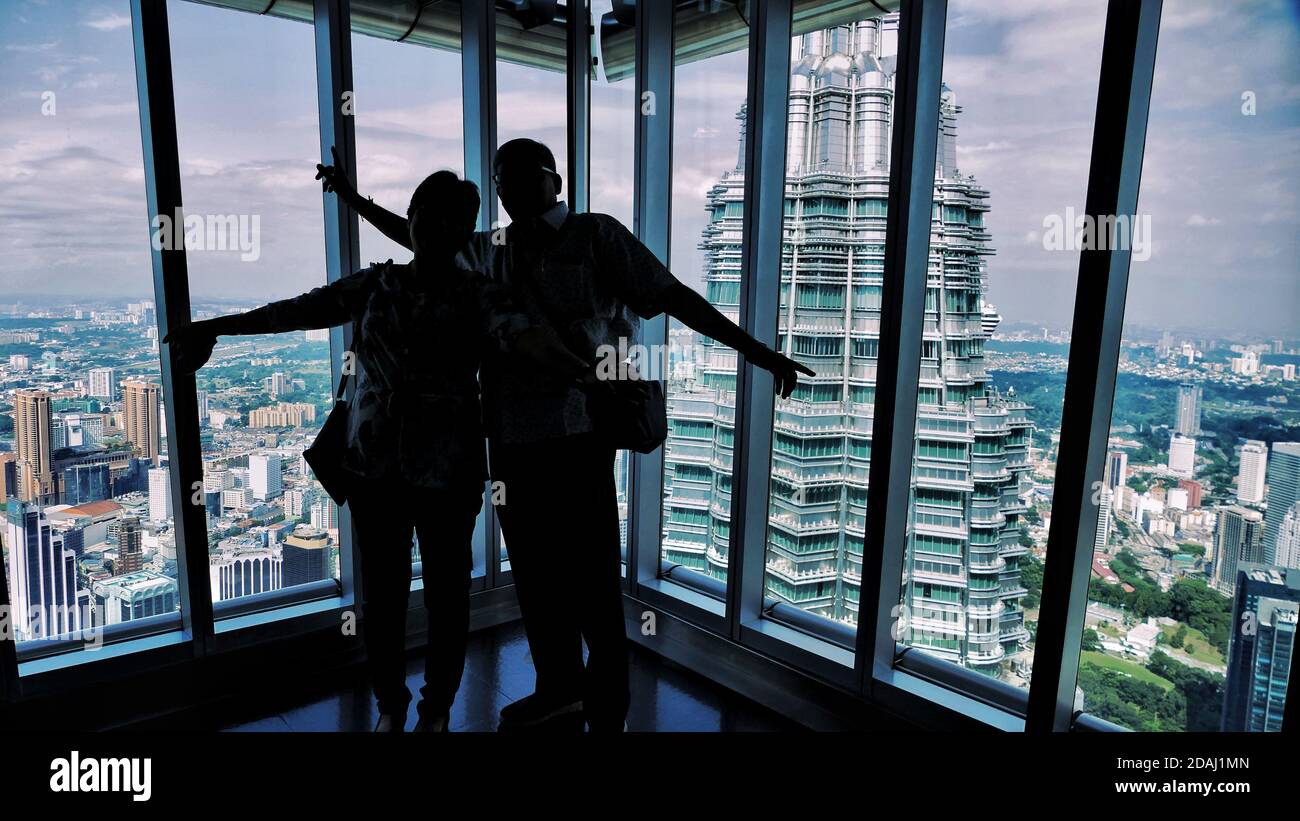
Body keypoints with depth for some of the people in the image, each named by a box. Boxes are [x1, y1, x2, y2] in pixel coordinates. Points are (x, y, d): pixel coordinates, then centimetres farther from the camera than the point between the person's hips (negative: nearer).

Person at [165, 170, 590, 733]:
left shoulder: (478, 295, -5)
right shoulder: (376, 283, 8)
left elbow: (524, 335, -24)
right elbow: (301, 309, 4)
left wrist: (584, 373, -42)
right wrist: (213, 327, 0)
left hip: (447, 473, -3)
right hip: (373, 466, 3)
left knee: (446, 592, 9)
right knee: (382, 593, 12)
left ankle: (438, 707, 32)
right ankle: (390, 703, 35)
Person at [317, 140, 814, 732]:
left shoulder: (596, 234, 0)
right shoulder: (490, 251, 16)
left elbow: (674, 297, -5)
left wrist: (755, 350, -11)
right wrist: (353, 199, 34)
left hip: (577, 433, -6)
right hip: (511, 437, 6)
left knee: (591, 578, -2)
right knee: (534, 572, 15)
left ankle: (607, 711, 14)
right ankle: (559, 687, 33)